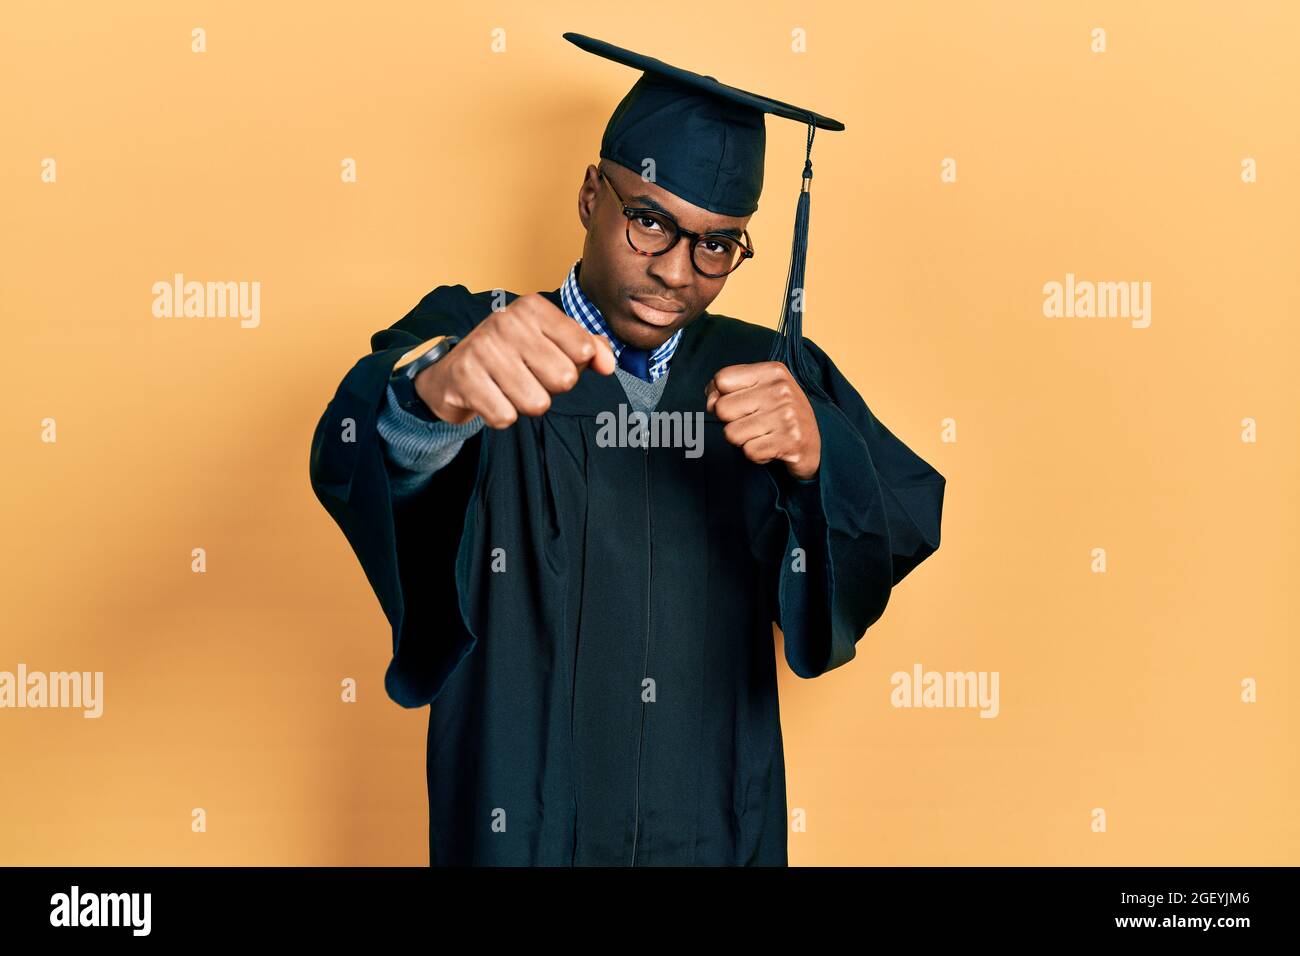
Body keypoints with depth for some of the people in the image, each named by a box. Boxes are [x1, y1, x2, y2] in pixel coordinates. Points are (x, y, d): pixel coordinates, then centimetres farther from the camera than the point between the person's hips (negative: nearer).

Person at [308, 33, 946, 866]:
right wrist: (435, 395, -49)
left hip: (725, 833, 2)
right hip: (518, 829, -2)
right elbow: (356, 457, -28)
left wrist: (818, 459, -34)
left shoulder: (773, 377, 0)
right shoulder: (469, 339, -8)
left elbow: (906, 524, -13)